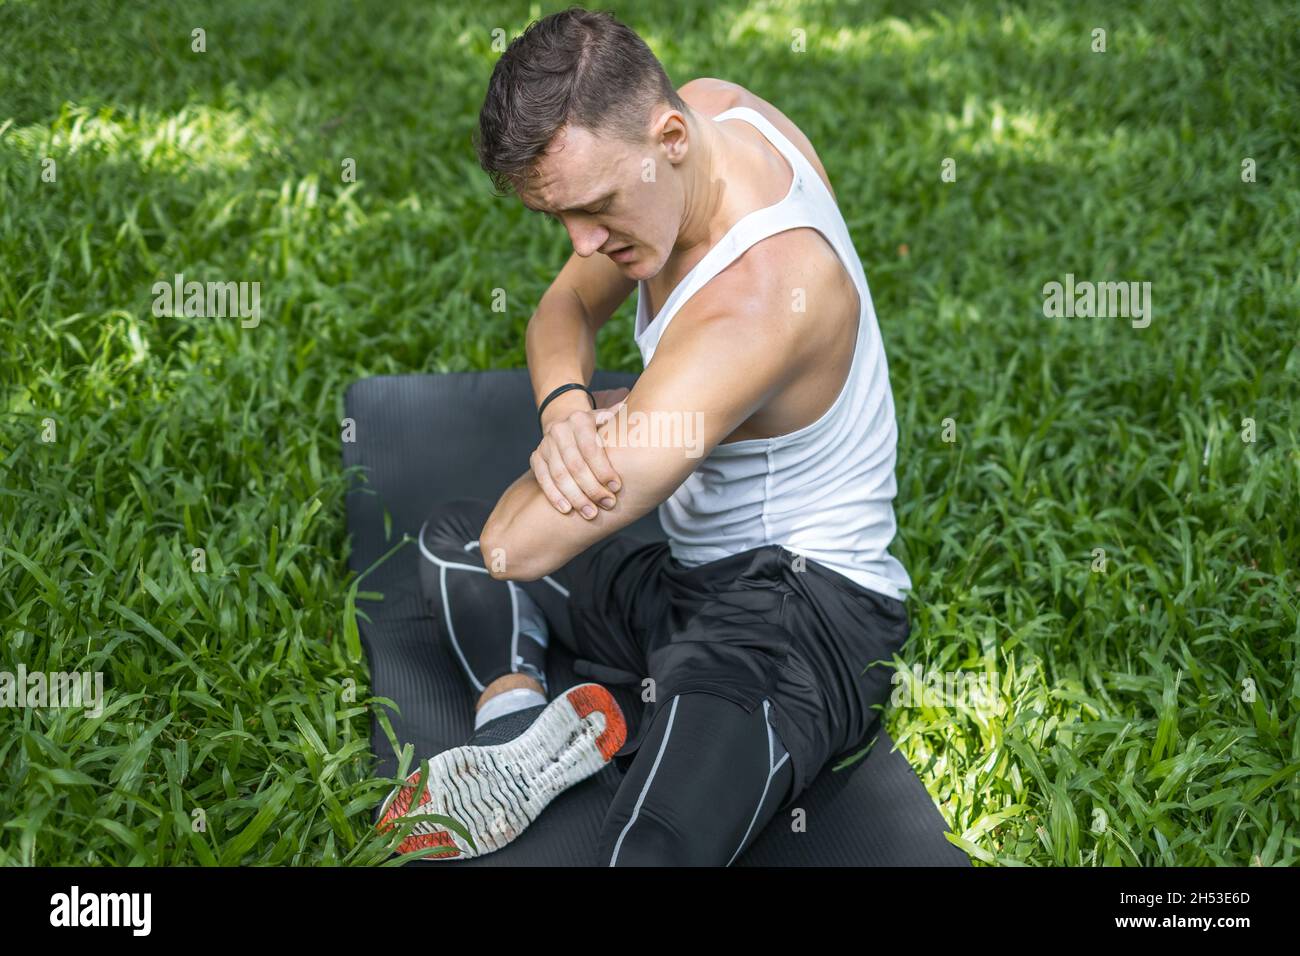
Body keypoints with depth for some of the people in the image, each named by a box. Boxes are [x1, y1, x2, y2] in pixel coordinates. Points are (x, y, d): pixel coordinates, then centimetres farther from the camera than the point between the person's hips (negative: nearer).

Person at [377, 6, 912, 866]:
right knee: (452, 535, 23)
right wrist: (567, 408, -11)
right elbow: (565, 310, 12)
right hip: (698, 573, 11)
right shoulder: (708, 109, -3)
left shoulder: (756, 297, -30)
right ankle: (521, 715, -1)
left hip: (803, 602, -11)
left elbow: (522, 545, -28)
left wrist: (611, 420, -6)